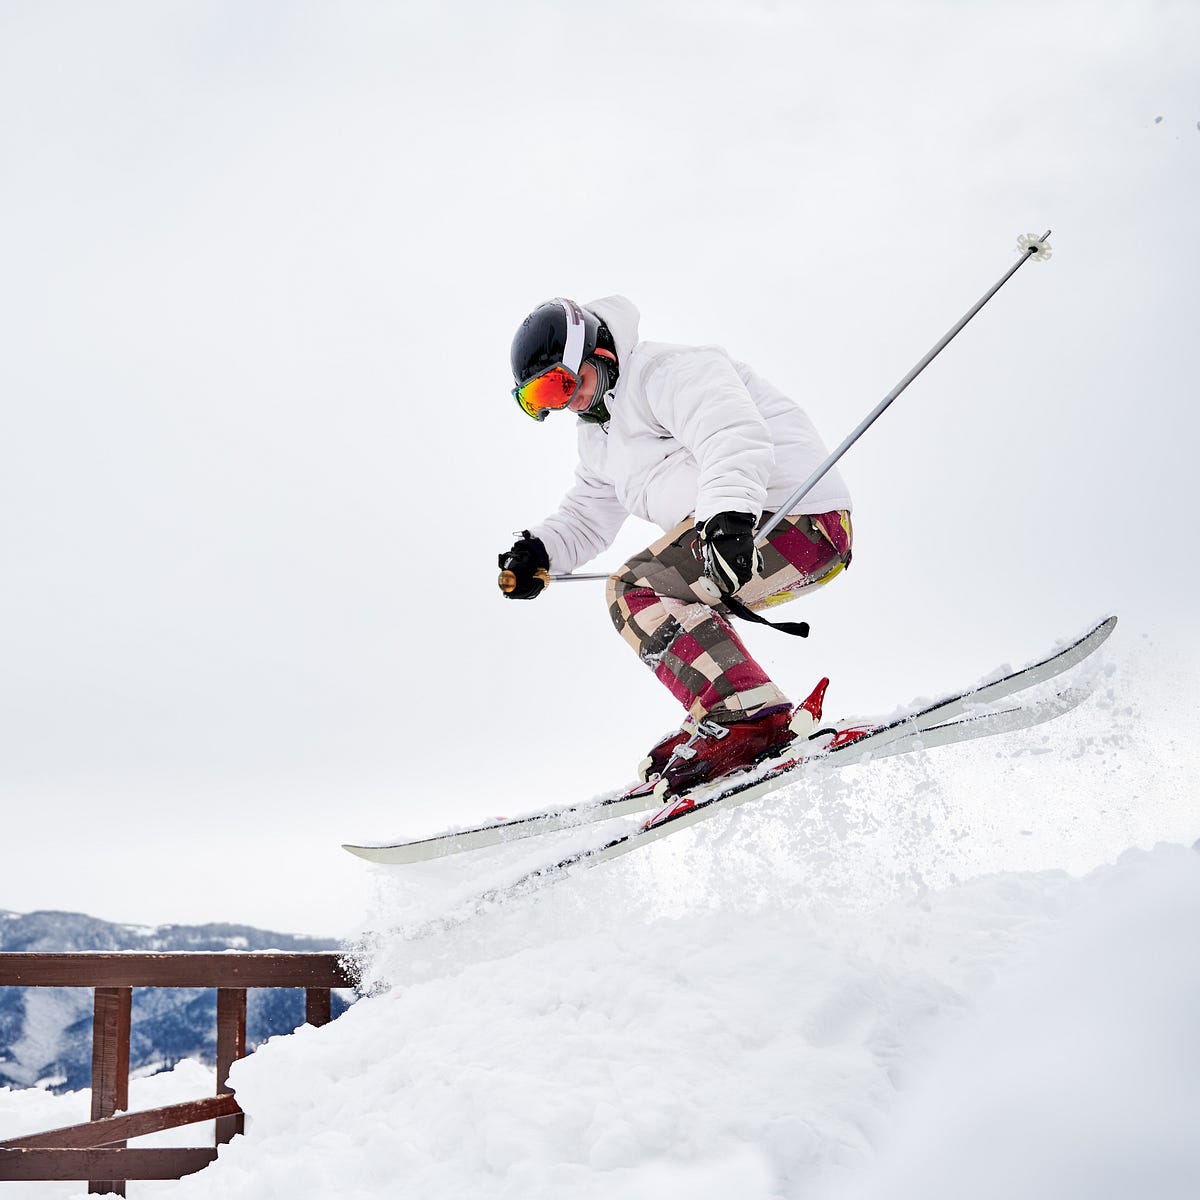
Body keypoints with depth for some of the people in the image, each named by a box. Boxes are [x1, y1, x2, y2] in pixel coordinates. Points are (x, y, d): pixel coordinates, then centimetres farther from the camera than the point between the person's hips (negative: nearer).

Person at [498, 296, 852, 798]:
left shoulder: (669, 371, -9)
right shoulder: (600, 437, 24)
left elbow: (735, 436, -26)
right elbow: (586, 517, 28)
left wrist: (729, 515, -44)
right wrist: (540, 551, 6)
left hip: (799, 519, -11)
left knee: (633, 590, -20)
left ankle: (751, 715, -33)